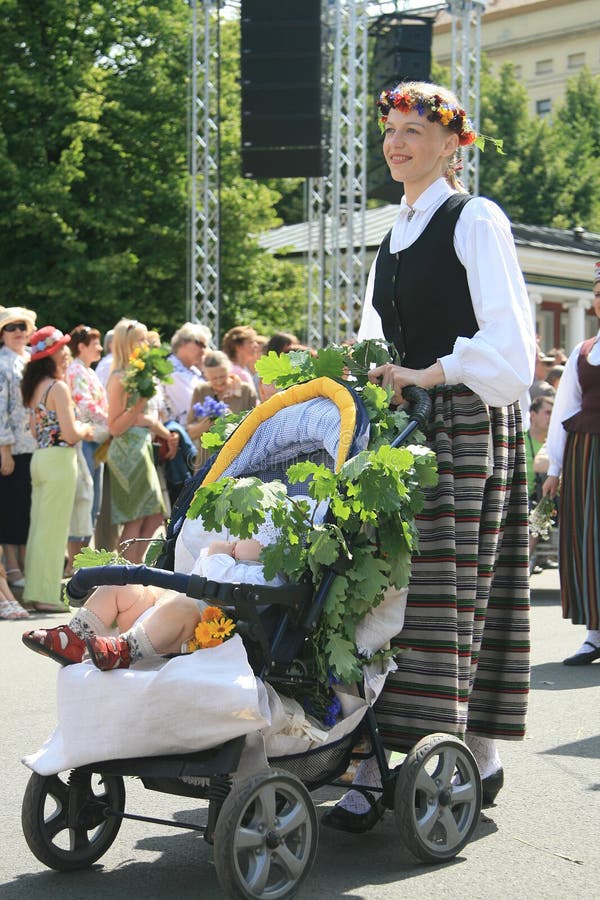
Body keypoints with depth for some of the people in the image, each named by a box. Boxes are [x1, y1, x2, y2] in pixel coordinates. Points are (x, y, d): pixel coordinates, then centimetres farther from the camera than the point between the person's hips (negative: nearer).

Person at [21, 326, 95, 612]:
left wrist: (76, 429, 17)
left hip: (39, 458, 9)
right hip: (59, 460, -9)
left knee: (40, 527, 14)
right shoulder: (58, 387, -14)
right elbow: (70, 434, -19)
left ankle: (34, 591, 20)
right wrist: (85, 430, 1)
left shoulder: (35, 387, 11)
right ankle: (46, 595, 1)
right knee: (54, 529, -3)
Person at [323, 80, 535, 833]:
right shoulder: (396, 233, 20)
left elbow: (505, 340, -13)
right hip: (404, 428, 8)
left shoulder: (475, 220, -4)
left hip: (462, 425, -8)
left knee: (441, 588, -10)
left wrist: (427, 374, -18)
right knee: (389, 582, 2)